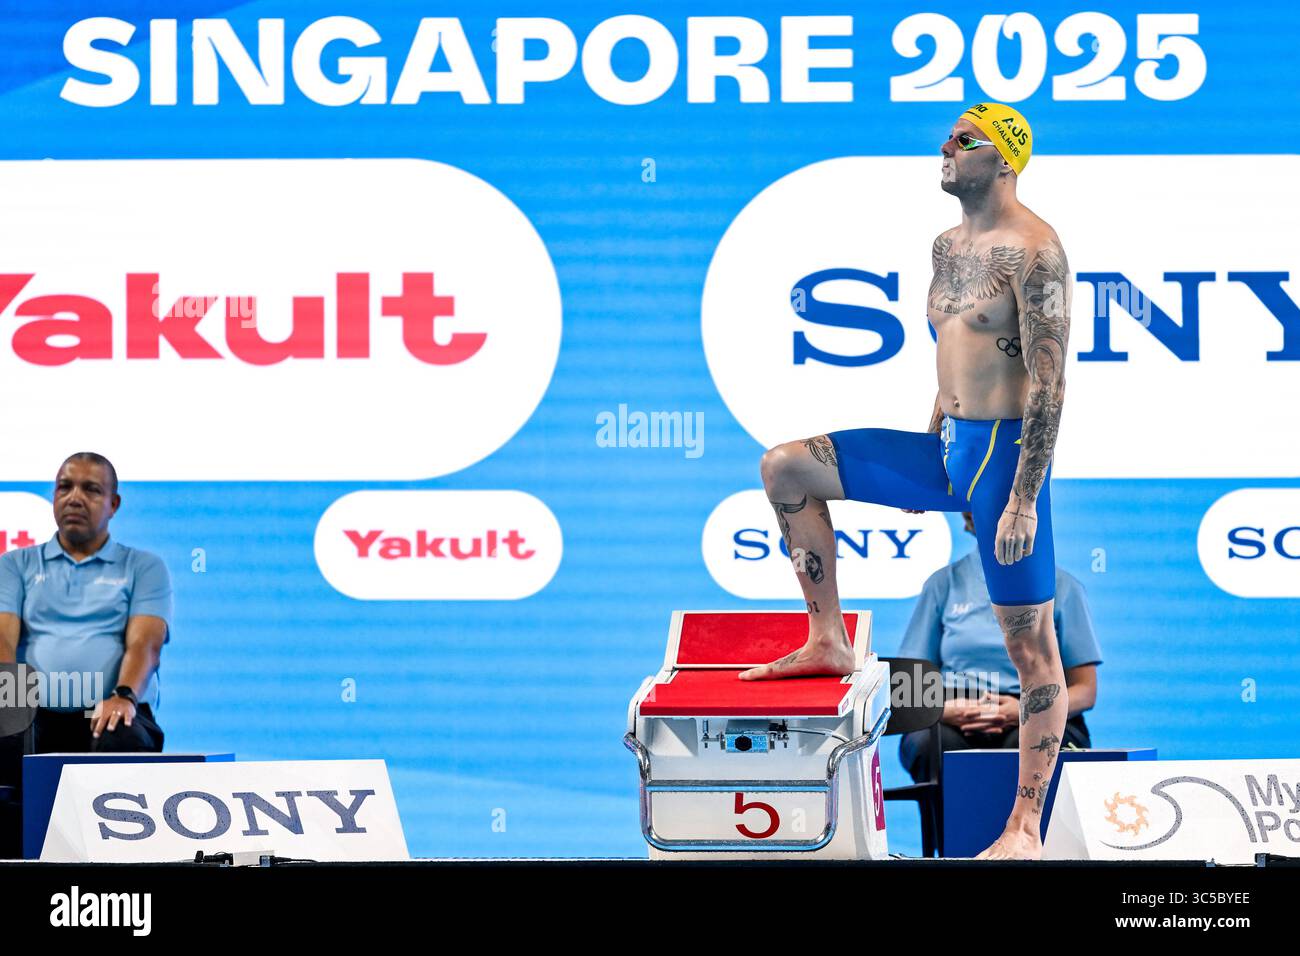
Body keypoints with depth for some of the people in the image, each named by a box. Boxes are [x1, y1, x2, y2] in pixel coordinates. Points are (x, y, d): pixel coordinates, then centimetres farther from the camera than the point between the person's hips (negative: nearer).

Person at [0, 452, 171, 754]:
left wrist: (124, 696, -22)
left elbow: (144, 642, 1)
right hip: (35, 714, 1)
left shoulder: (145, 568, 17)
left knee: (125, 742, -39)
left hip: (108, 714, 0)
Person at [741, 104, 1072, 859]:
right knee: (786, 468, 5)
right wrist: (922, 471, 25)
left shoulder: (1031, 250, -15)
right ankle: (829, 643, 13)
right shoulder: (949, 245, 14)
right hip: (946, 448, 9)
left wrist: (1023, 499, -23)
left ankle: (1026, 830, 0)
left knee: (1030, 642, -3)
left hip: (1006, 452, -9)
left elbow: (1049, 382, -19)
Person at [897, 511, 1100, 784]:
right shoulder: (944, 583, 16)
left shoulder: (1061, 587, 13)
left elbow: (1085, 690, 8)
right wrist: (942, 709, -12)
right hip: (957, 724, 1)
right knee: (929, 742, -35)